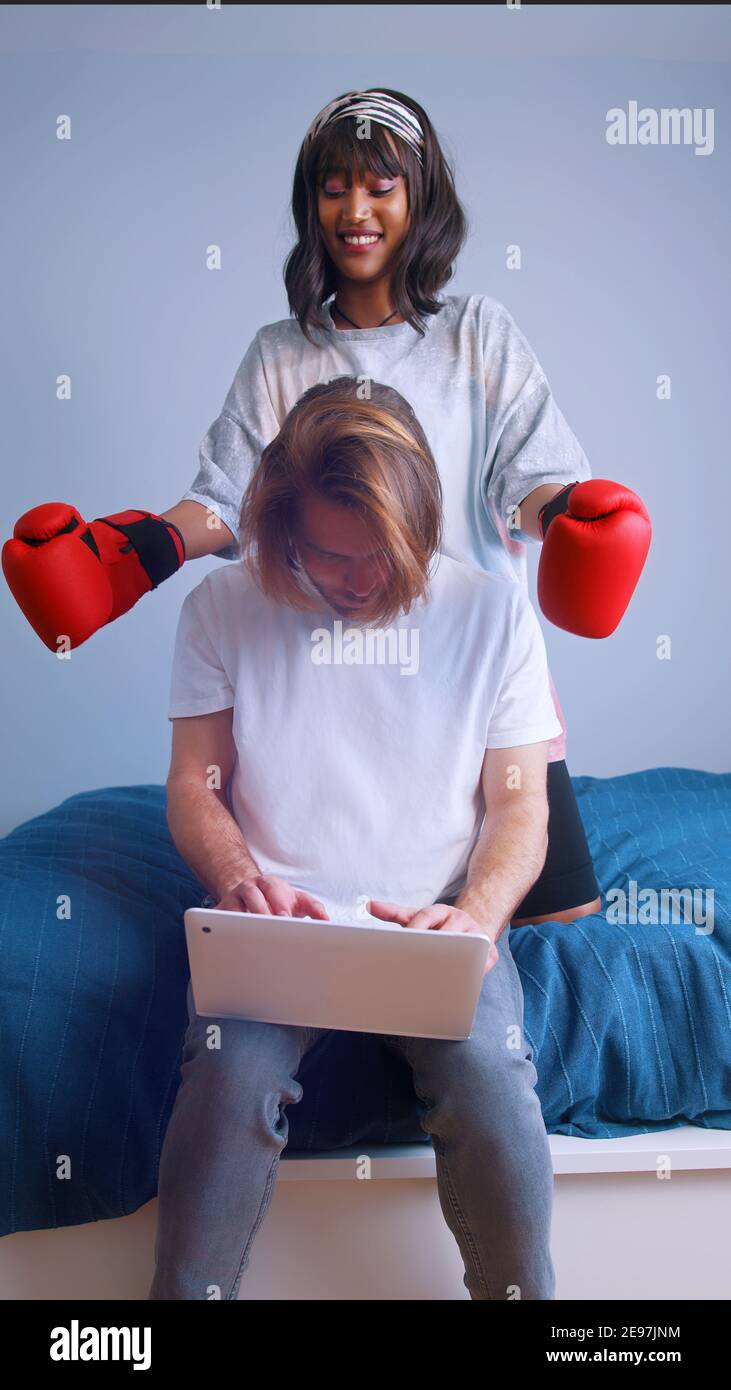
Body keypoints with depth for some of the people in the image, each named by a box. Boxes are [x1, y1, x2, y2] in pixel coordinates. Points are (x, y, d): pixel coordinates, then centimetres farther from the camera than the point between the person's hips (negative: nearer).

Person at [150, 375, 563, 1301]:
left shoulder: (492, 610, 2)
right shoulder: (223, 608, 3)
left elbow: (520, 805, 3)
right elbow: (194, 783, 6)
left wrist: (476, 917, -15)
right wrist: (240, 878, -15)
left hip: (436, 920, 0)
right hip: (272, 915, 0)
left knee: (493, 1084, -26)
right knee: (231, 1078, -28)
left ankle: (518, 1291, -1)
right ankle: (187, 1292, -4)